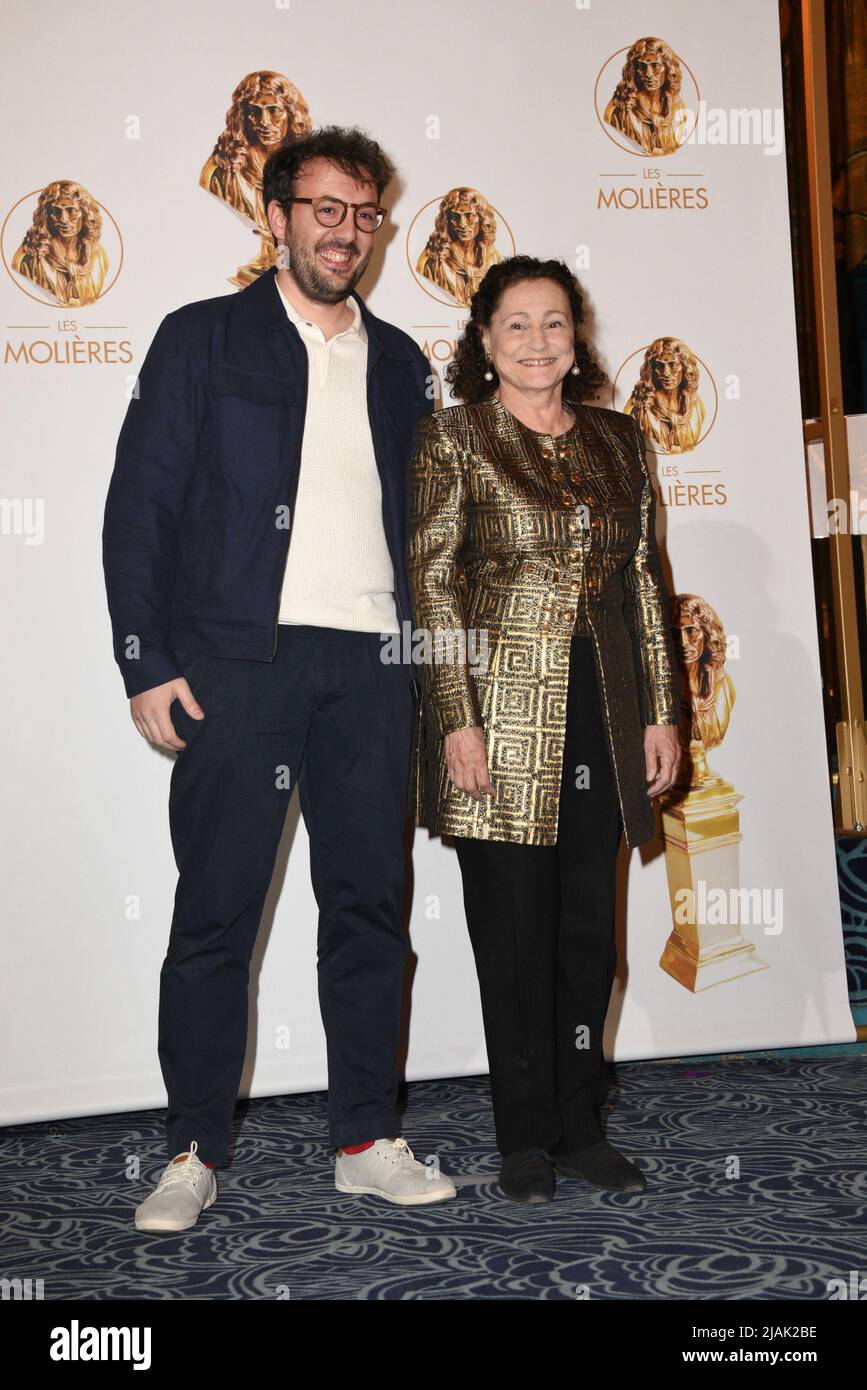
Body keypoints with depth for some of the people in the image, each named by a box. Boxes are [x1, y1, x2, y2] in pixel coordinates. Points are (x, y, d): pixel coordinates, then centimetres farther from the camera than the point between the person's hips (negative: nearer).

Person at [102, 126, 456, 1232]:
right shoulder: (202, 340, 7)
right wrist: (148, 664, -8)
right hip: (239, 659, -3)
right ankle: (194, 1153, 13)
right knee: (216, 911, 0)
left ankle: (366, 1141, 17)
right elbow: (140, 507, 1)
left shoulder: (399, 362, 18)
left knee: (369, 901, 6)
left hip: (370, 664, 4)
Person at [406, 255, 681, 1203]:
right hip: (503, 706, -4)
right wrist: (456, 719, -13)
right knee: (516, 927, 2)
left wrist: (661, 709, 8)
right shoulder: (452, 436, 1)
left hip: (601, 711, 5)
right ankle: (526, 1138, 17)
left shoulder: (617, 440, 14)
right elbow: (431, 583, -5)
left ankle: (580, 1126, 24)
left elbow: (643, 581, 13)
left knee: (591, 925, 9)